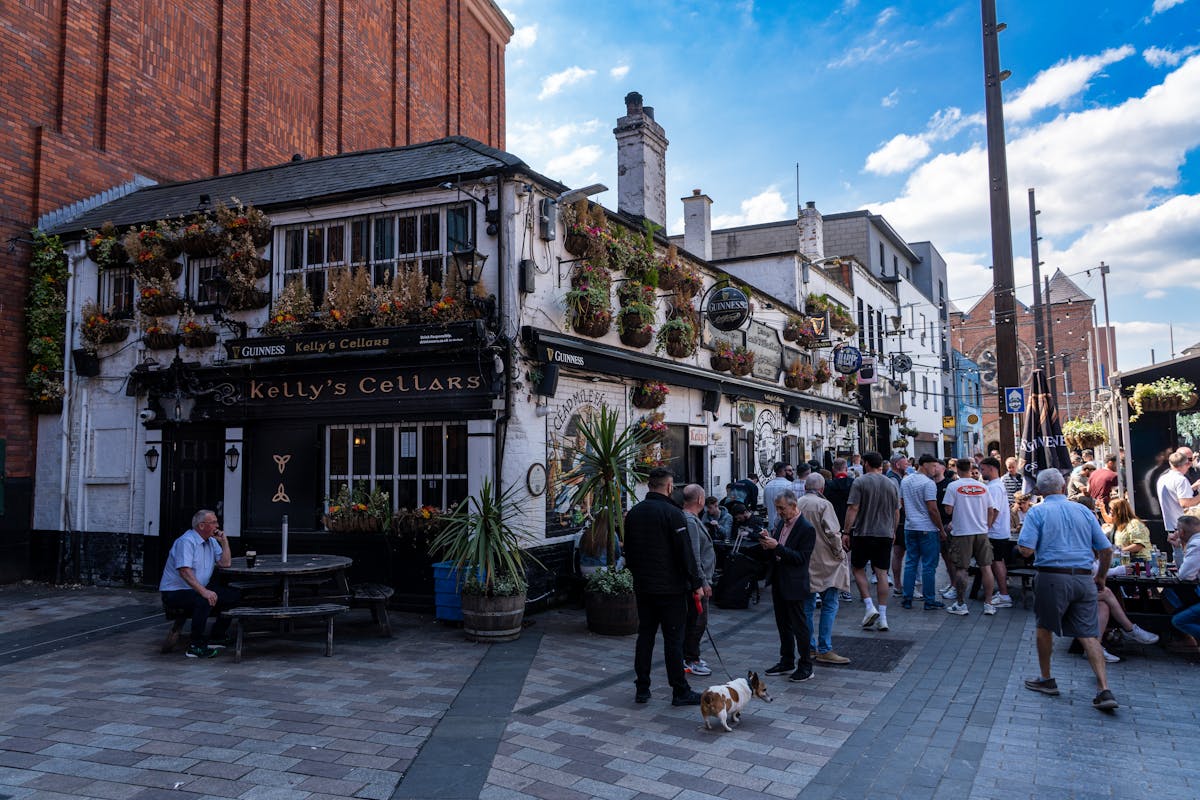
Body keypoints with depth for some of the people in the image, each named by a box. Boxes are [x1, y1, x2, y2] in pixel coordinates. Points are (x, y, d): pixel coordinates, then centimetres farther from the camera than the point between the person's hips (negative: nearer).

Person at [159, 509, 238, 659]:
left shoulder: (211, 541, 11)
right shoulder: (186, 541, -18)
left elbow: (225, 563, 6)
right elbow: (184, 571, -29)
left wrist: (224, 542, -3)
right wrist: (203, 591, -38)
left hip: (199, 589, 9)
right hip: (174, 592, -9)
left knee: (233, 595, -5)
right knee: (203, 601, -36)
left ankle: (217, 638, 5)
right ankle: (197, 647, -26)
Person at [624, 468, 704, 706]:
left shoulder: (633, 513, 7)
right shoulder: (672, 513, -15)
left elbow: (628, 551, 15)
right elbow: (685, 552, -16)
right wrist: (696, 583, -9)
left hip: (642, 586, 6)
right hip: (670, 588, -6)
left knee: (645, 635, 12)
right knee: (673, 639, 0)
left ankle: (642, 689, 16)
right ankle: (680, 692, 7)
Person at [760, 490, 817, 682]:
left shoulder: (806, 529, -16)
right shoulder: (780, 524, 9)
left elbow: (801, 558, -20)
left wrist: (777, 547, -25)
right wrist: (768, 545, -6)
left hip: (793, 584, -8)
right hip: (778, 582, 8)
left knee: (799, 625, 1)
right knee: (783, 624, 17)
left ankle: (805, 666, 12)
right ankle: (786, 661, 28)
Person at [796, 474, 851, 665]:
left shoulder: (796, 504, 5)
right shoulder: (823, 505, -11)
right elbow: (832, 533, -16)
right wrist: (839, 553, -2)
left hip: (803, 563, 6)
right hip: (824, 562, -6)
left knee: (807, 605, 12)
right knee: (830, 604, -1)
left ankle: (810, 648, 17)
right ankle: (824, 650, -4)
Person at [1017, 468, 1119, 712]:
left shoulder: (1037, 512, -3)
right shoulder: (1084, 511, 10)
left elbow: (1026, 550, -12)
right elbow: (1106, 550, 9)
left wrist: (1020, 545, 11)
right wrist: (1101, 577, 23)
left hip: (1052, 577, -4)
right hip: (1084, 578, 4)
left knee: (1045, 628, 13)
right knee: (1089, 634, 5)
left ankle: (1046, 680, 23)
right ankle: (1105, 689, -4)